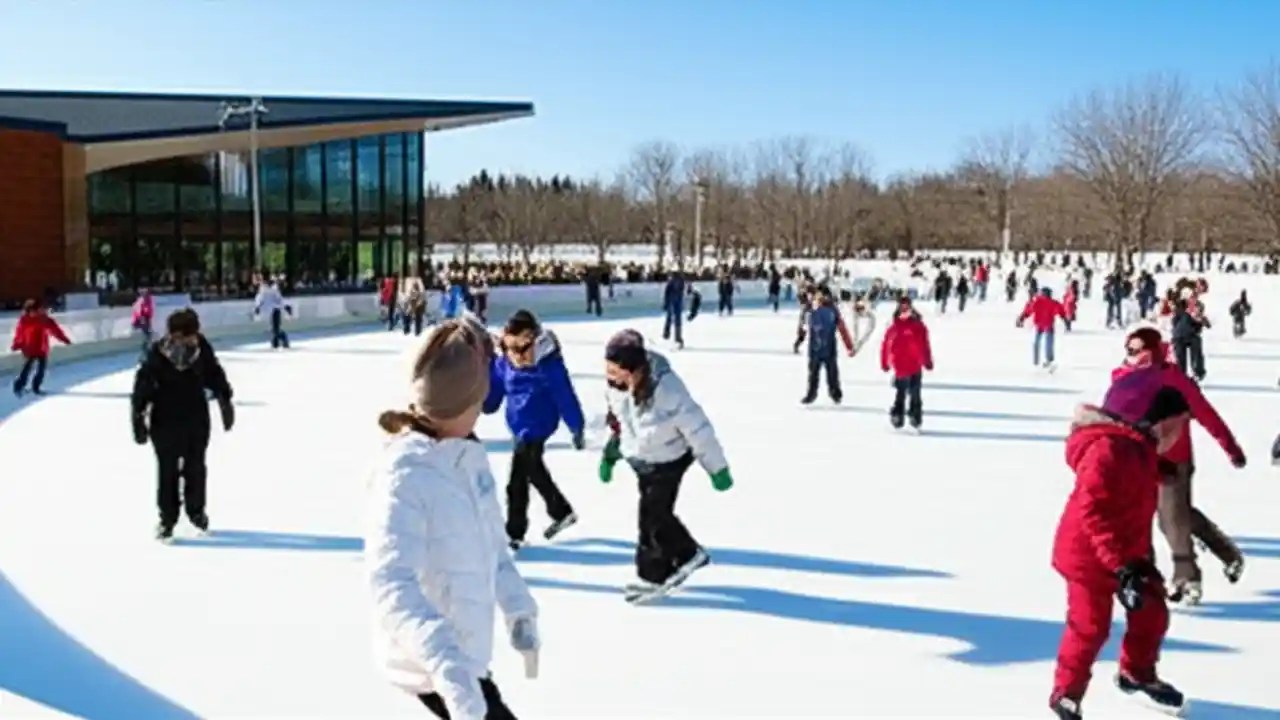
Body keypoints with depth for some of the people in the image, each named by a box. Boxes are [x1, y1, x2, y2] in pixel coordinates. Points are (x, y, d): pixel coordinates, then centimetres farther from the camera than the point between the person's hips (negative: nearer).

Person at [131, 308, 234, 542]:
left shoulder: (202, 347, -11)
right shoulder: (158, 354, -20)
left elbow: (215, 375, 5)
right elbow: (143, 386, -14)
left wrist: (225, 401, 10)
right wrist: (139, 417, -15)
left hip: (197, 417, 3)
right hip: (166, 420, -3)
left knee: (195, 466, 13)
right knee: (167, 470, 4)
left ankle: (196, 510, 34)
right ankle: (167, 519, 18)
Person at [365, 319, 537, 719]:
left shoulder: (468, 454, -2)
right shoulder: (405, 475, -28)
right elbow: (392, 584, -36)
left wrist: (517, 609, 6)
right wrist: (447, 666, -45)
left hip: (463, 650, 8)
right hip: (428, 662, -8)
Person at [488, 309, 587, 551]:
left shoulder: (549, 363, -24)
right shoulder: (503, 362, -8)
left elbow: (565, 395, -18)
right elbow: (491, 397, 4)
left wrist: (576, 428, -15)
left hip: (536, 428, -6)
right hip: (518, 427, 6)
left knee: (517, 483, 2)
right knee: (535, 472, 22)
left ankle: (514, 533, 22)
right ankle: (562, 512, 43)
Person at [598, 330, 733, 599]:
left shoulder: (666, 388, -36)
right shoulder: (616, 384, -16)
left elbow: (696, 427, -26)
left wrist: (717, 468, -18)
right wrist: (610, 453, 13)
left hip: (668, 461, -6)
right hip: (640, 458, 6)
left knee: (653, 516, -1)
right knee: (657, 513, 15)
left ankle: (652, 575, 20)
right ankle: (688, 554, 36)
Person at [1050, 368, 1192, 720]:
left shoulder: (1139, 448, 7)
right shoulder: (1108, 452, -27)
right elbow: (1094, 513, -32)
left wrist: (1141, 557, 21)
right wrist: (1122, 567, -33)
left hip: (1126, 554, 10)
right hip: (1088, 555, -10)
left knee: (1151, 612, 17)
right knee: (1090, 626, -2)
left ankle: (1137, 674, 40)